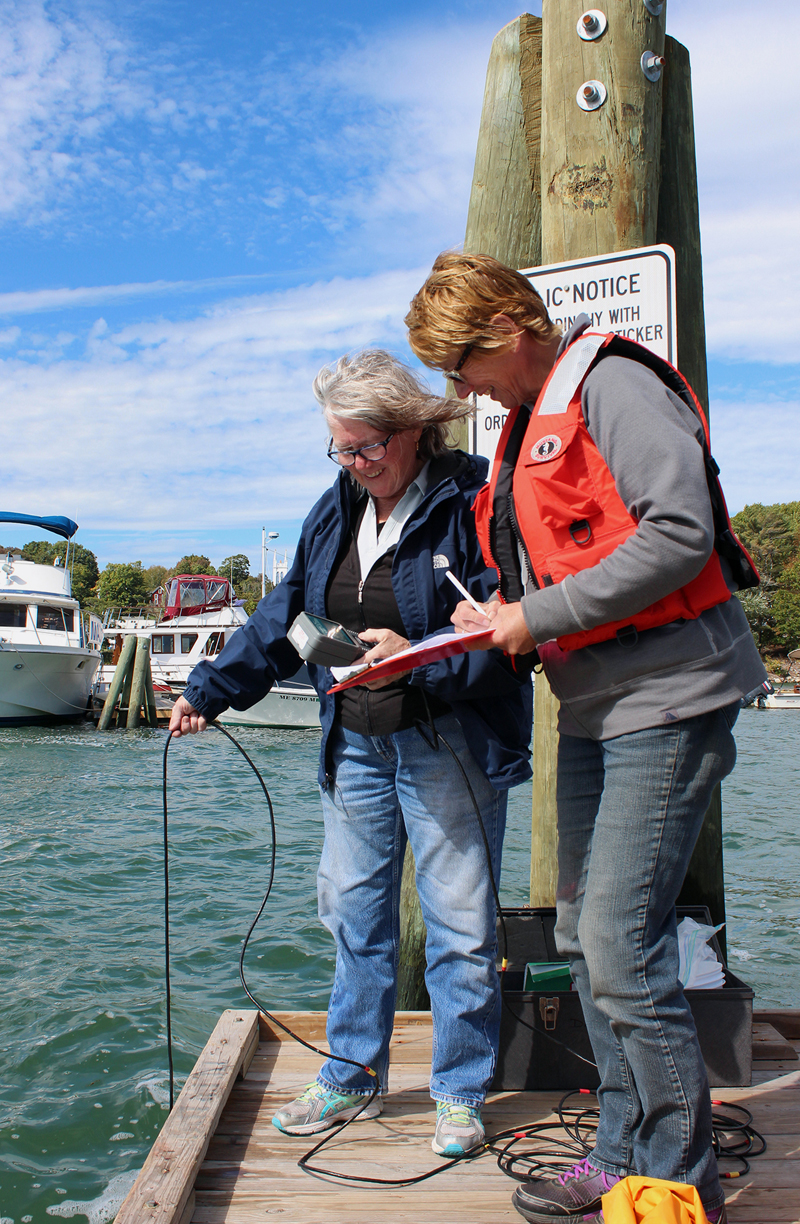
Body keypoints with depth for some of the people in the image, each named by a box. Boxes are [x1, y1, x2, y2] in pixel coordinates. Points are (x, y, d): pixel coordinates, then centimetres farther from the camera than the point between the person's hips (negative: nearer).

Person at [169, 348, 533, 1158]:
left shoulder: (473, 501, -10)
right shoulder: (334, 511, 11)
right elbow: (283, 616, 15)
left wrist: (417, 659, -29)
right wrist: (208, 690, 11)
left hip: (448, 747, -6)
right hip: (356, 747, 6)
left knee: (459, 924, 4)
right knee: (353, 910, 13)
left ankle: (460, 1094, 22)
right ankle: (351, 1078, 29)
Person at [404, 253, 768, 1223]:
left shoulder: (610, 383, -10)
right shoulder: (529, 424, 18)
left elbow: (681, 532, -22)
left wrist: (542, 617, -18)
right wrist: (499, 620, 5)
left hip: (664, 702, -10)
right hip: (592, 709, 10)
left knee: (623, 951, -9)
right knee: (585, 939, 12)